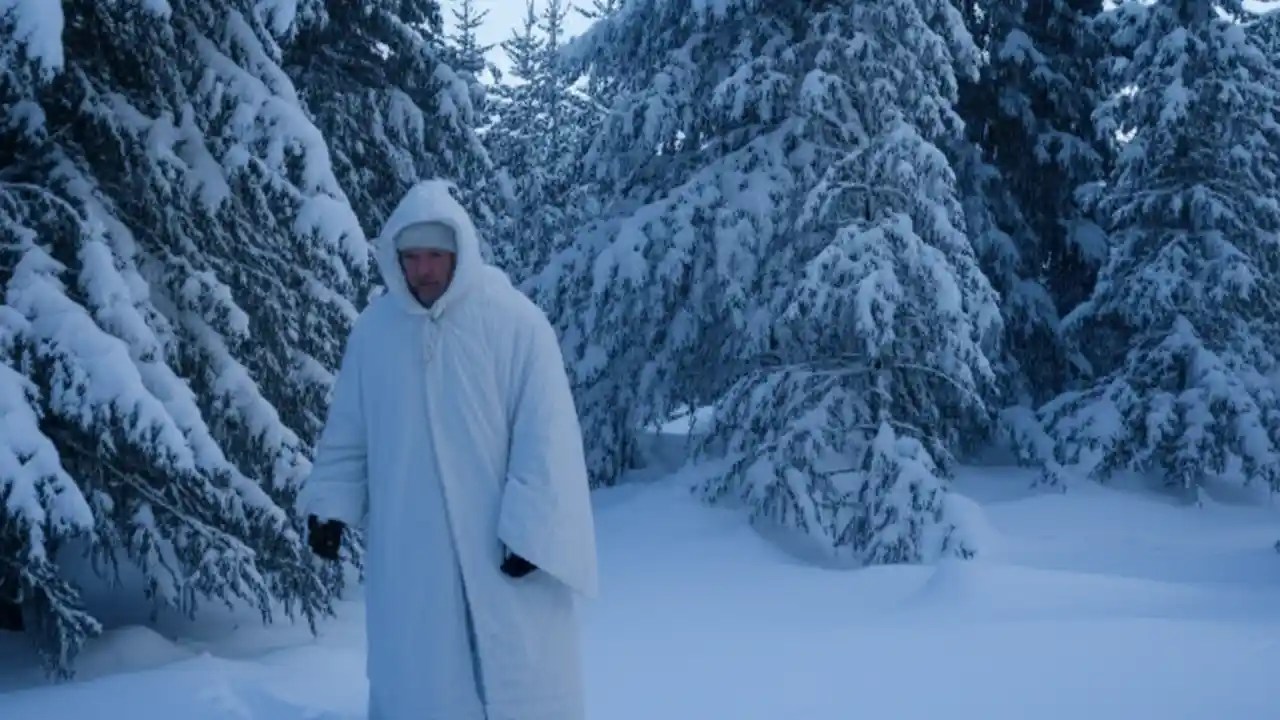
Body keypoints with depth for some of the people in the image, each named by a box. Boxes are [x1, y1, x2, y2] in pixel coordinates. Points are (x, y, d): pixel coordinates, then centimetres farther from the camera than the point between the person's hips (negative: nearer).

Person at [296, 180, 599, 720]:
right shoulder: (374, 329, 2)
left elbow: (545, 435, -11)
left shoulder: (515, 322, -9)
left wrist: (532, 532, -16)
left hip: (502, 548, -3)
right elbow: (348, 430, 11)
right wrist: (328, 505, 1)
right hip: (409, 556, 3)